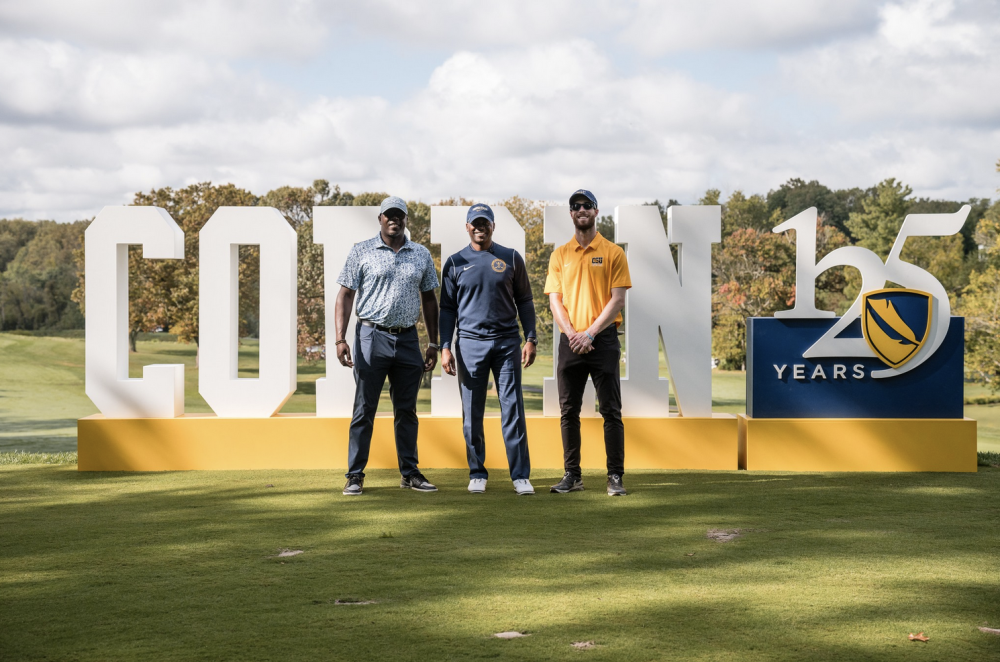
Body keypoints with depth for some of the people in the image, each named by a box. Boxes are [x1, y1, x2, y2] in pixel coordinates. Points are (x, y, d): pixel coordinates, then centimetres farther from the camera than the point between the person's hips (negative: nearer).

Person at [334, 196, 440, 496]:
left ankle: (409, 472, 17)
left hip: (408, 339, 3)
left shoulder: (421, 255, 10)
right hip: (372, 336, -3)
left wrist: (433, 343, 10)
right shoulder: (361, 252, 1)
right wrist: (340, 339, -11)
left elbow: (429, 299, 14)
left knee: (407, 410, 9)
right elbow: (345, 296, -1)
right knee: (364, 408, -2)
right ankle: (355, 475, 3)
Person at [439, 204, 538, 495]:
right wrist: (445, 347, -1)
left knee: (513, 409, -4)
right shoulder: (455, 263, 8)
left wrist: (530, 339, 1)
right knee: (472, 413, 2)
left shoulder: (511, 258, 8)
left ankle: (520, 476, -2)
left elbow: (524, 301, 10)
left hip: (507, 342, 0)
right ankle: (477, 474, 11)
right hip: (470, 343, 0)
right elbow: (447, 308, 9)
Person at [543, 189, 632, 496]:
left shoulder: (613, 253, 2)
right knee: (569, 411, 5)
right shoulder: (560, 255, 10)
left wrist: (590, 333, -13)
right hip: (570, 341, 3)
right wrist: (572, 334, -10)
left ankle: (615, 476, 0)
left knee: (611, 410, -3)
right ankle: (572, 475, 12)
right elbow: (555, 300, 5)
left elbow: (618, 300, -5)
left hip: (603, 339, -3)